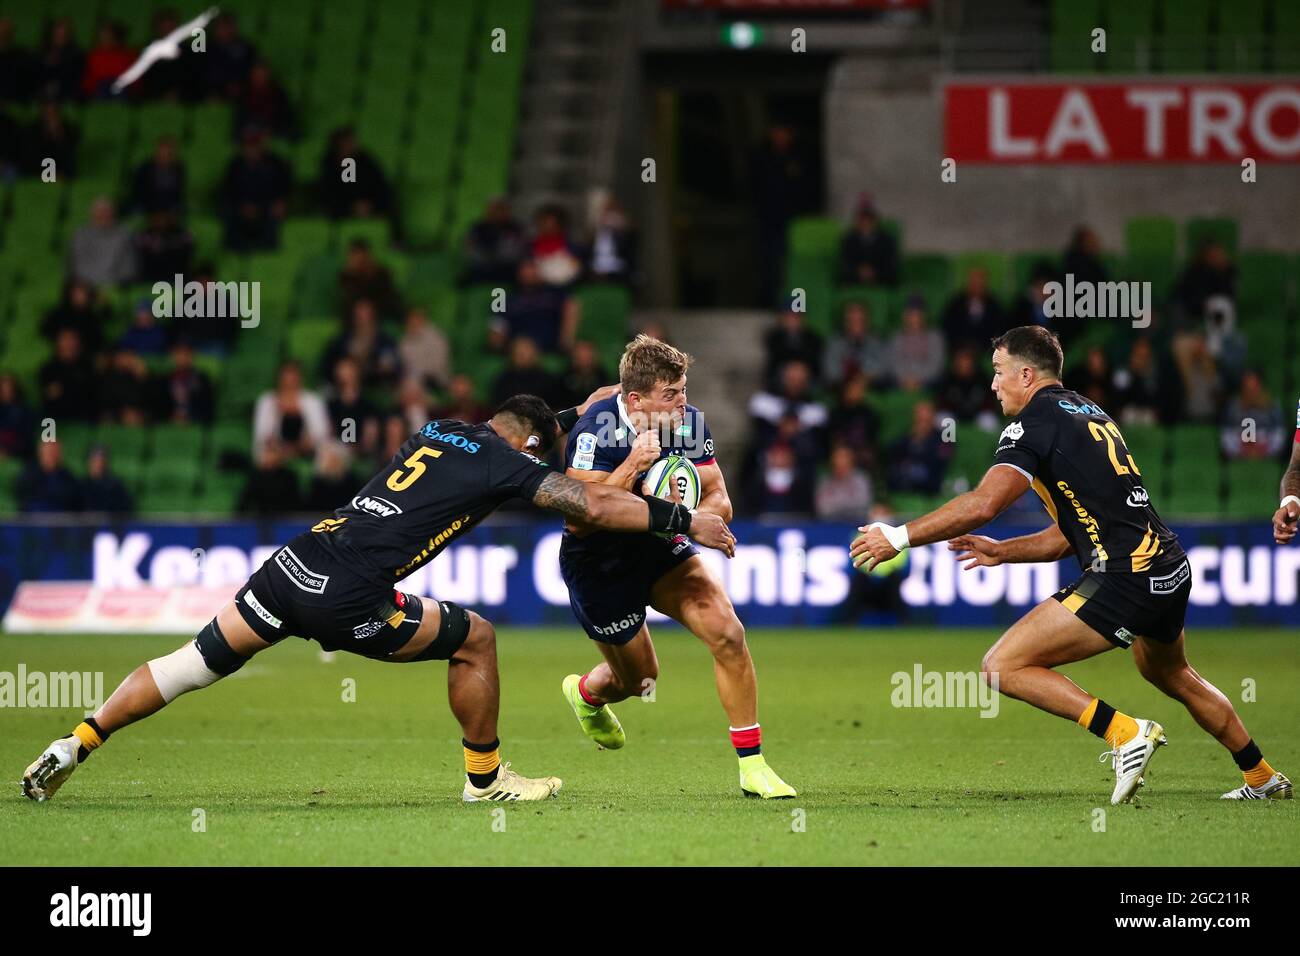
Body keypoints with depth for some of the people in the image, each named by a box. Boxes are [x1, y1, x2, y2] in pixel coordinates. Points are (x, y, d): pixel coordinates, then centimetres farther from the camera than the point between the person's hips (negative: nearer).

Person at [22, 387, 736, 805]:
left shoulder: (441, 430, 23)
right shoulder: (506, 464, 3)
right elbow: (597, 508, 2)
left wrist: (574, 416, 53)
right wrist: (686, 523, 11)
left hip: (294, 563, 7)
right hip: (346, 603, -7)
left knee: (201, 660, 14)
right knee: (474, 639, 11)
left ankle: (76, 744, 10)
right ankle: (484, 778, 23)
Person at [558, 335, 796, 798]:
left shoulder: (689, 423, -14)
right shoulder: (596, 432, -29)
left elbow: (719, 502, -11)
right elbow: (577, 521, -36)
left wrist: (686, 519, -34)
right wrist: (633, 465, -43)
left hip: (659, 549, 4)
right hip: (598, 565, -4)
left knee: (726, 631, -17)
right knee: (639, 677, 12)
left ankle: (752, 765, -7)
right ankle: (586, 691, 51)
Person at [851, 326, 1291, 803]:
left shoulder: (1037, 420, -6)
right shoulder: (1092, 415, 22)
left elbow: (984, 503, -20)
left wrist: (899, 536, -15)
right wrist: (1002, 552, 21)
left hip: (1123, 577, -10)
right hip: (1171, 570, 10)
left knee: (1002, 667, -8)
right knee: (1171, 675, 36)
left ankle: (1125, 732, -13)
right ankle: (1263, 778, 43)